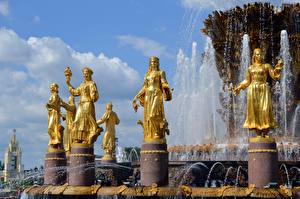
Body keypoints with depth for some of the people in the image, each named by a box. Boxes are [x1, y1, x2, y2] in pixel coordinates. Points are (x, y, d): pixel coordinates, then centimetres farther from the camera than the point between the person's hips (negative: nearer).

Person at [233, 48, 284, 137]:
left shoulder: (266, 66, 6)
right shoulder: (250, 68, 12)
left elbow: (274, 76, -2)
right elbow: (247, 81, 17)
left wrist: (278, 67, -15)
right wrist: (239, 87, 11)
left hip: (263, 90, -2)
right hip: (253, 90, 2)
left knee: (264, 109, -8)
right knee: (255, 109, -2)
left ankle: (265, 131, -5)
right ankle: (258, 133, 1)